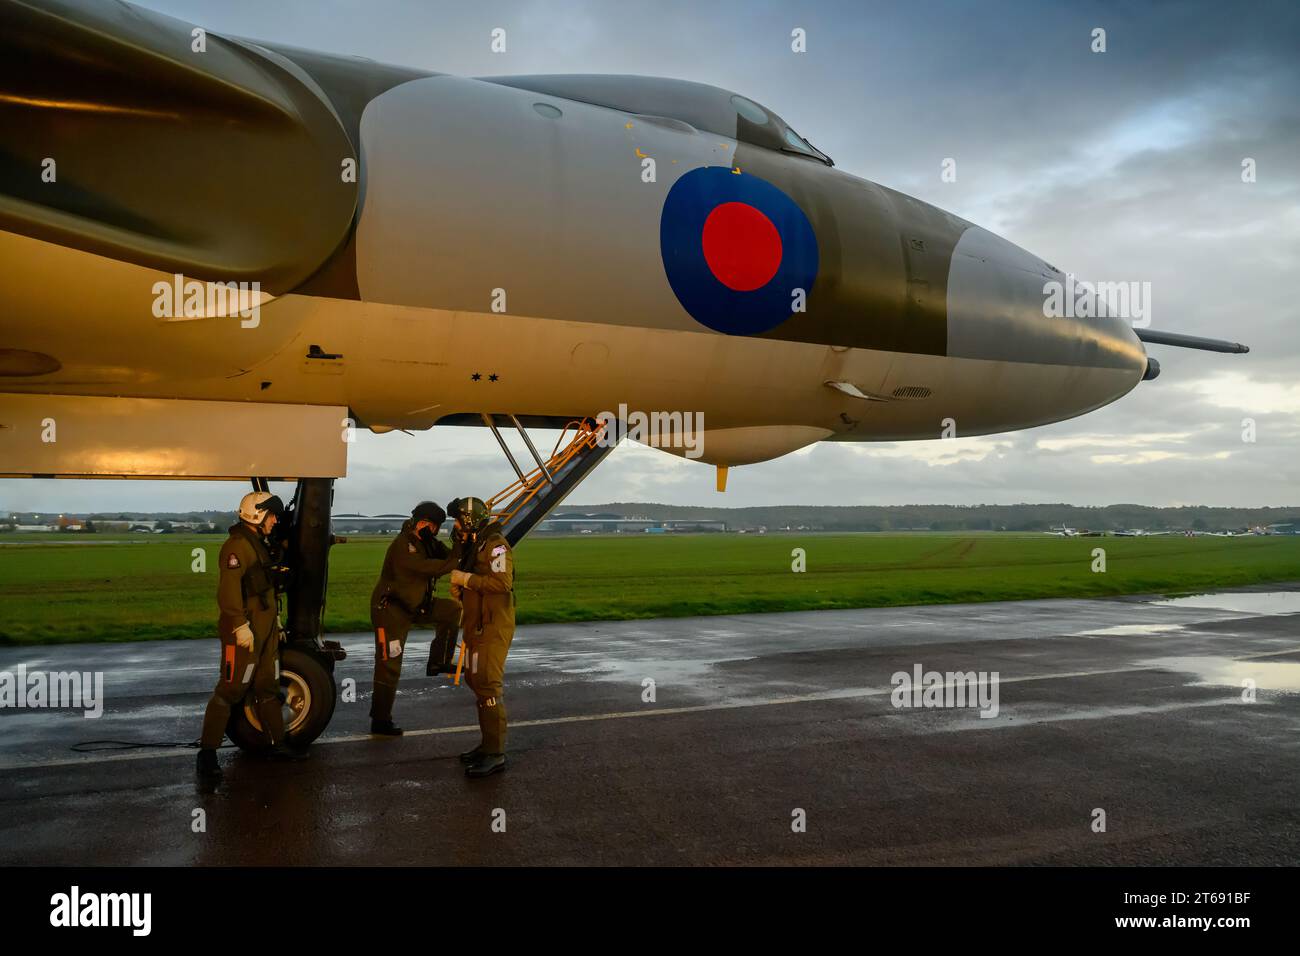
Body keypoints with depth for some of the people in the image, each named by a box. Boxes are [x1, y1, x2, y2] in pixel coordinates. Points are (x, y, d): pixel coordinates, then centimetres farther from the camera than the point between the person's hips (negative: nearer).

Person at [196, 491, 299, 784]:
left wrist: (275, 622, 25)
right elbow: (228, 589, -25)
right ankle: (207, 753, 1)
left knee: (268, 688, 16)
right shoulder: (237, 545, -15)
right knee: (230, 690, -6)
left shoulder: (259, 543, 17)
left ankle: (278, 743, 25)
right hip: (244, 633, -10)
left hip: (265, 631, 10)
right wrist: (240, 626, -27)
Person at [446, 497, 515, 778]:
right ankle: (488, 744, 26)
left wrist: (466, 578, -20)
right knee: (476, 681, 15)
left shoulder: (495, 545, -13)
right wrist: (458, 586, 5)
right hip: (477, 628, 10)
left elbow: (502, 582, -27)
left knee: (487, 686, -11)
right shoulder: (475, 546, 17)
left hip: (493, 628, -10)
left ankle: (495, 754, -6)